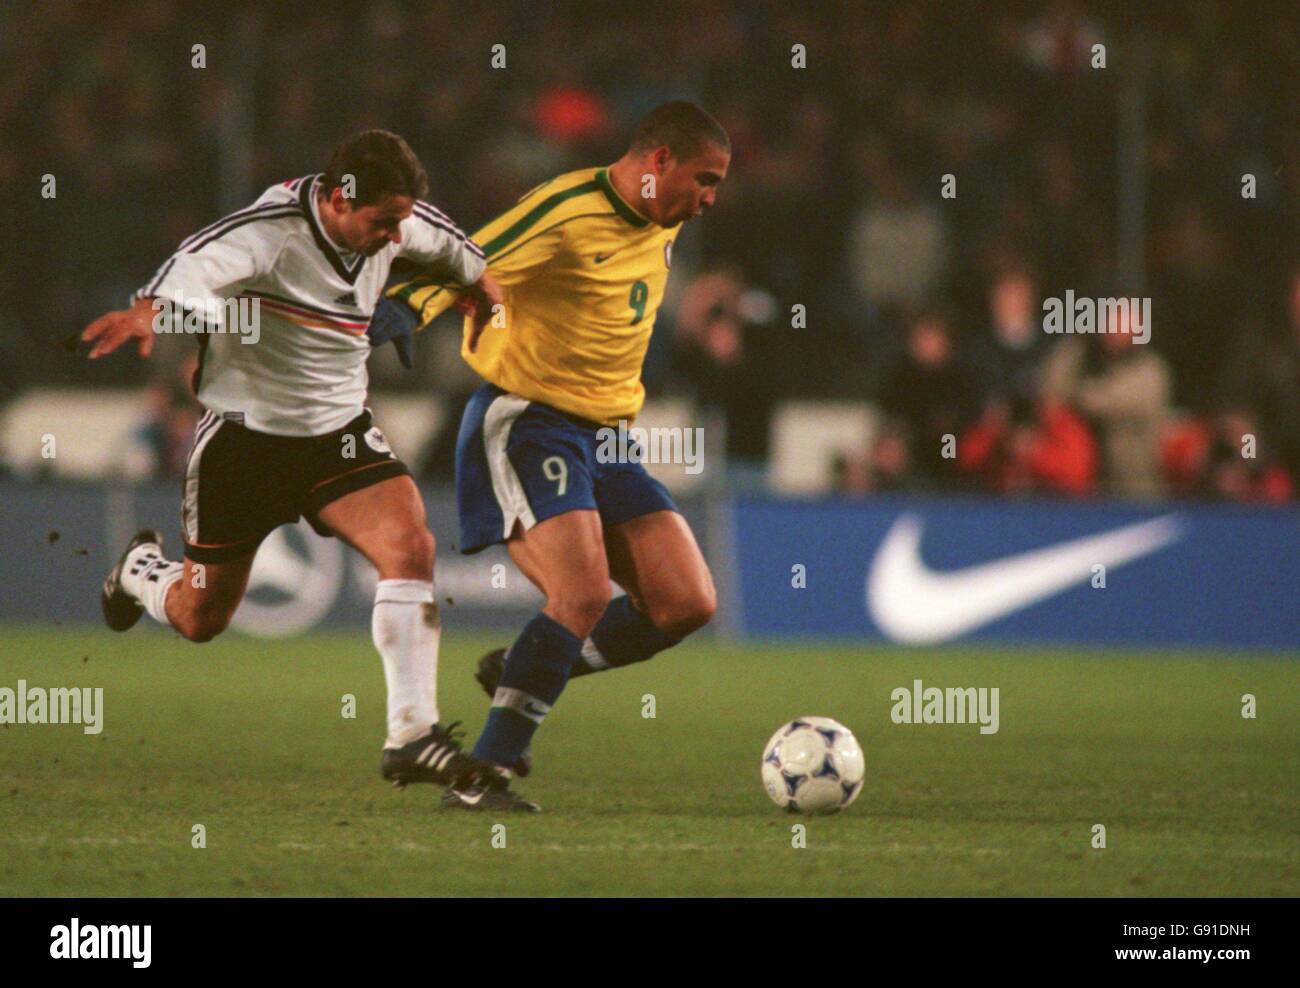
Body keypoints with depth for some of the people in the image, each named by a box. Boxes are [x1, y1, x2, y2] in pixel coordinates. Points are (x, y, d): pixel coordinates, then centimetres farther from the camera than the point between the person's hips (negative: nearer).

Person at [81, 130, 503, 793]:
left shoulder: (402, 226, -8)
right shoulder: (266, 233, -27)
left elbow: (452, 248, 16)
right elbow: (196, 263, -46)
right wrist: (149, 309, -66)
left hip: (339, 432, 4)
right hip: (244, 434, -4)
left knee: (410, 546, -22)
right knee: (200, 619, 8)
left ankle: (412, 737, -19)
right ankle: (141, 570, 46)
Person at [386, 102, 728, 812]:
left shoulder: (662, 227, 13)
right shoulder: (568, 211, -15)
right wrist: (404, 309, -39)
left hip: (602, 435, 9)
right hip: (526, 425, -9)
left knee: (688, 603, -3)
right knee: (585, 595, -24)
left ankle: (517, 675, 16)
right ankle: (482, 776, -17)